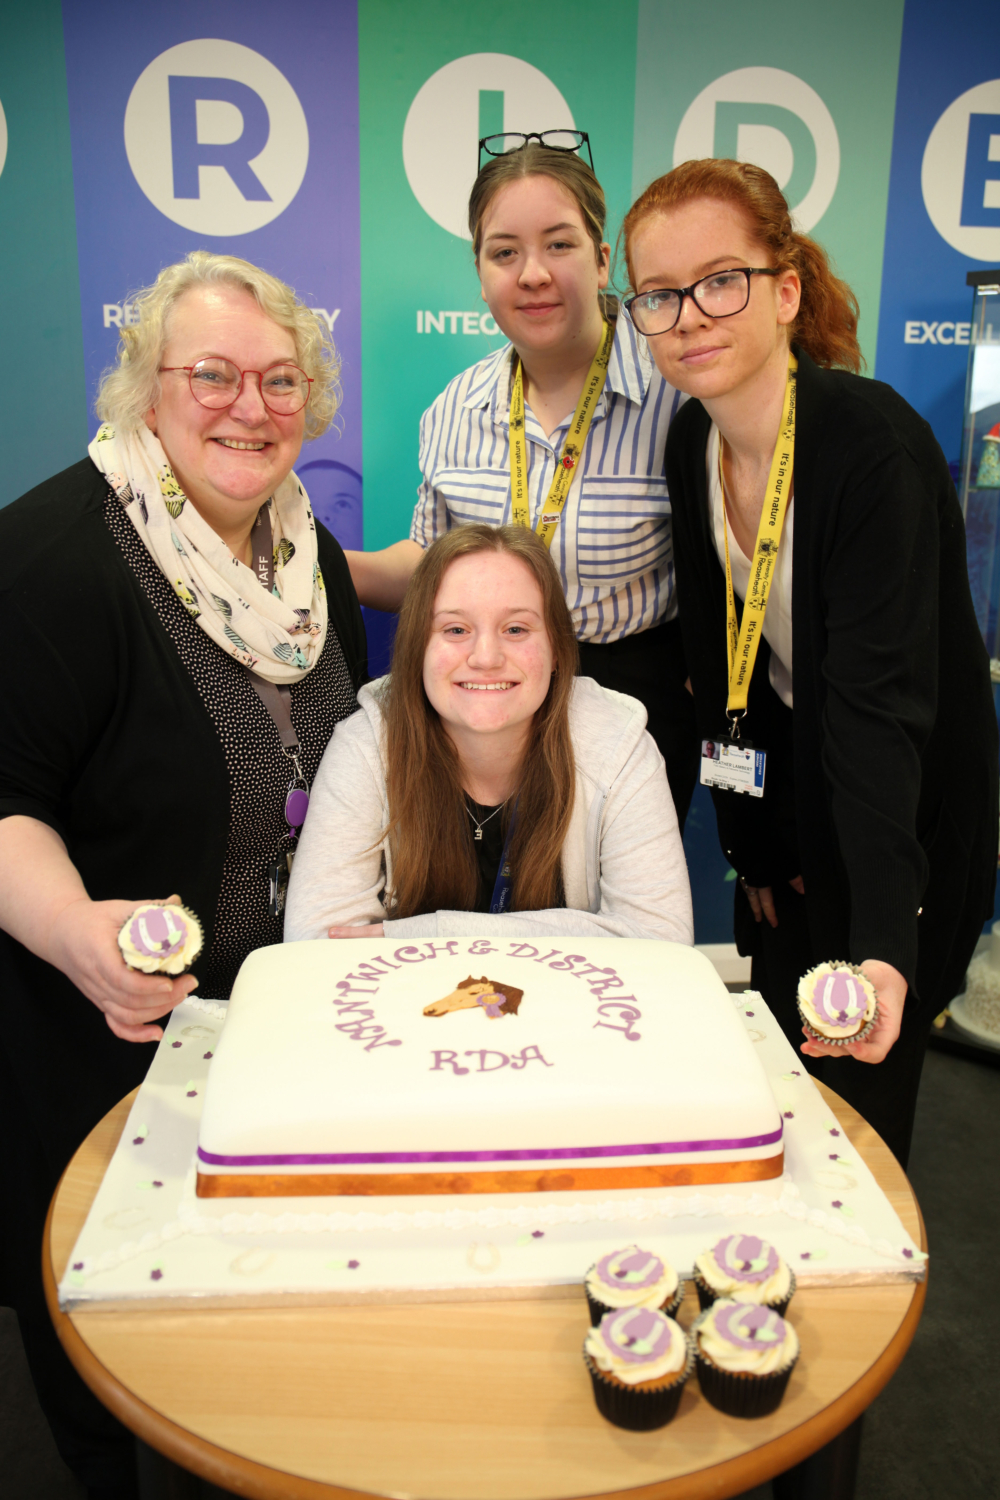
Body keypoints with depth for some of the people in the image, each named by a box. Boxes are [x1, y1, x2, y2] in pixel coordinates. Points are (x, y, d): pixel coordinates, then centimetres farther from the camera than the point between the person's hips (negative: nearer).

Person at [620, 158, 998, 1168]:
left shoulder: (874, 444, -28)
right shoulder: (691, 441, -7)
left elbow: (881, 701, -35)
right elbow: (716, 653, 1)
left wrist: (884, 943, -43)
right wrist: (750, 840, 3)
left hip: (902, 810, -6)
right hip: (791, 796, 6)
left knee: (853, 1097, 9)